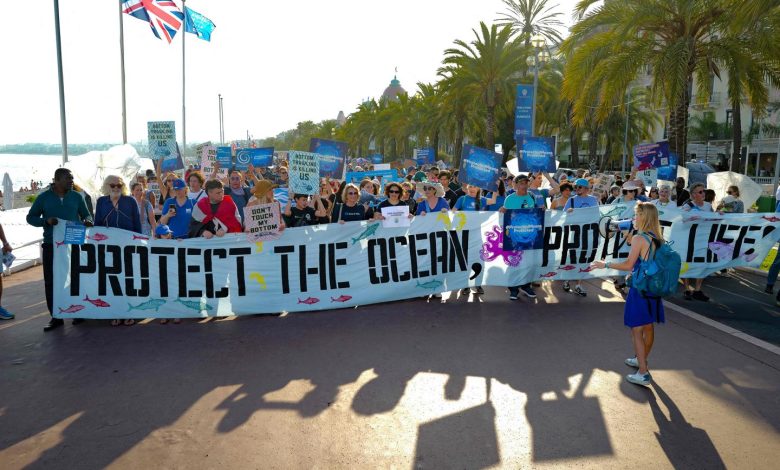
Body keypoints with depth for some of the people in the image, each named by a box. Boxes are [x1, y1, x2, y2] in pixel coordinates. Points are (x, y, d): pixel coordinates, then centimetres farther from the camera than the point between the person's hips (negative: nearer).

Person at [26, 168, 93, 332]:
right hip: (51, 245, 0)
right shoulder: (44, 197, 3)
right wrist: (46, 221, -13)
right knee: (51, 281, 1)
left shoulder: (76, 197, 5)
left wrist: (87, 221, -13)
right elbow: (31, 217, 7)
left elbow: (86, 215, 11)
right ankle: (56, 317, 9)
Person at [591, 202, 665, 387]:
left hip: (640, 288, -8)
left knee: (636, 330, -1)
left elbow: (628, 265, -13)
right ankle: (641, 359, 37)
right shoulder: (658, 239, 4)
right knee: (648, 327, 19)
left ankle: (643, 373, 1)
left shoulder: (639, 238, -17)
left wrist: (606, 264, -3)